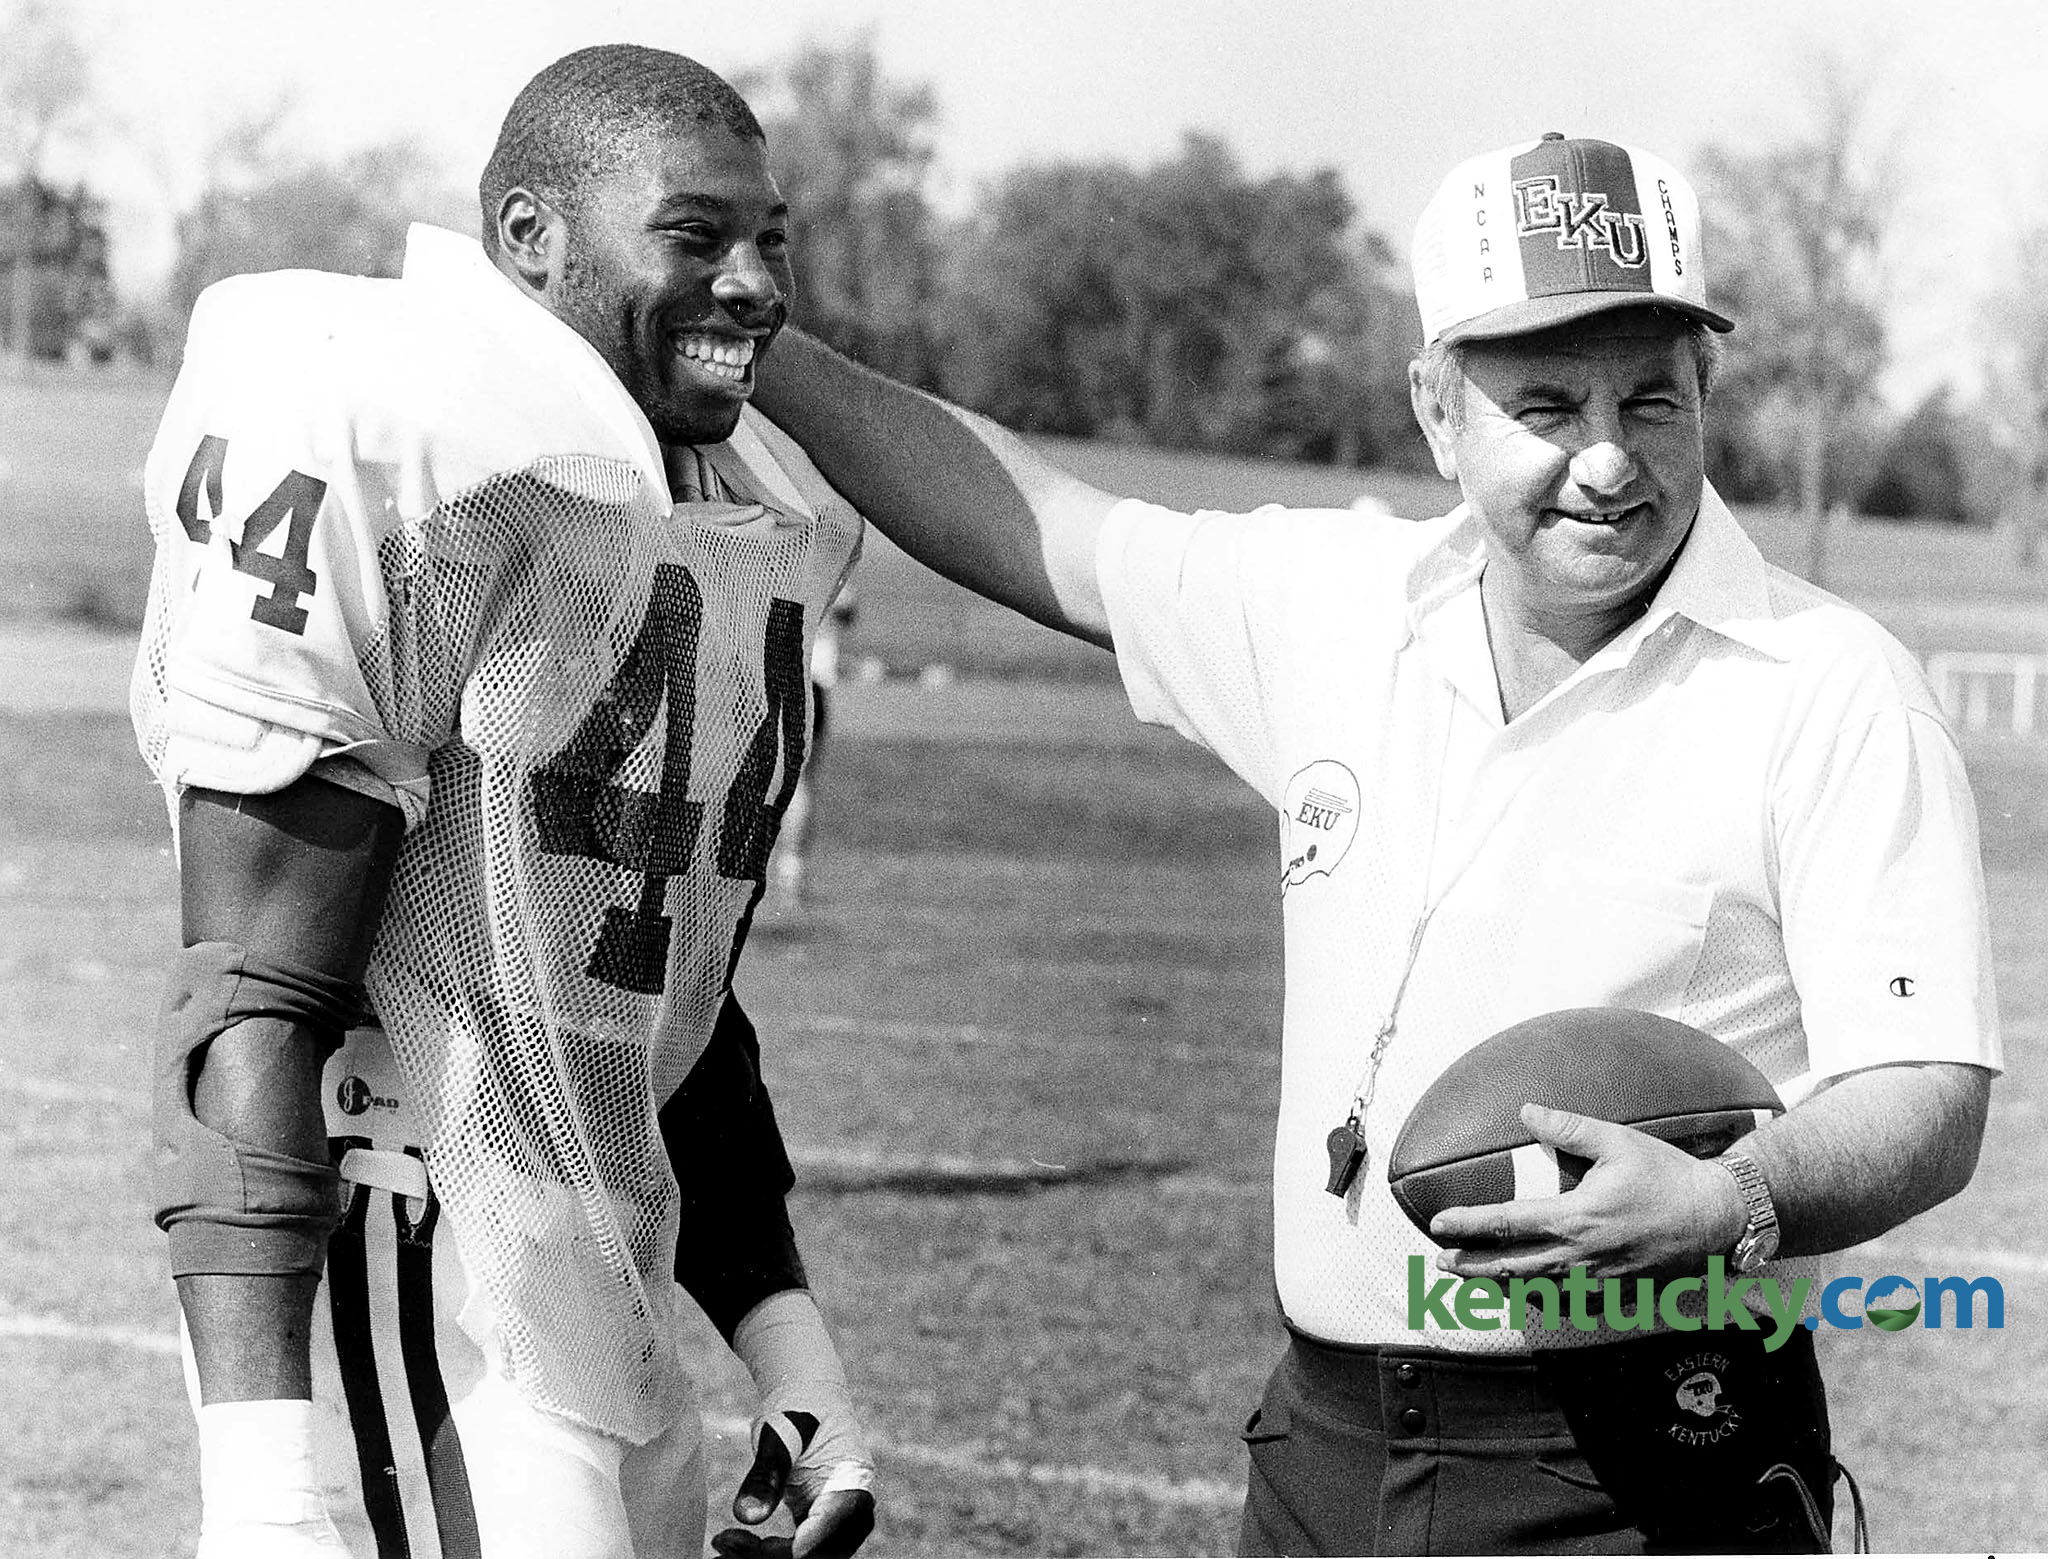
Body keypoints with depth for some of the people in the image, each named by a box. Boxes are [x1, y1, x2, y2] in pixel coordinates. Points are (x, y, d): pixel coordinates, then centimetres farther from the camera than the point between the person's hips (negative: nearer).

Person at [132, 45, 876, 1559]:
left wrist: (796, 1354, 17)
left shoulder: (765, 529, 12)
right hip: (414, 1346, -8)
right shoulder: (398, 459, -15)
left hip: (608, 1328, 9)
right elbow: (255, 1000, -17)